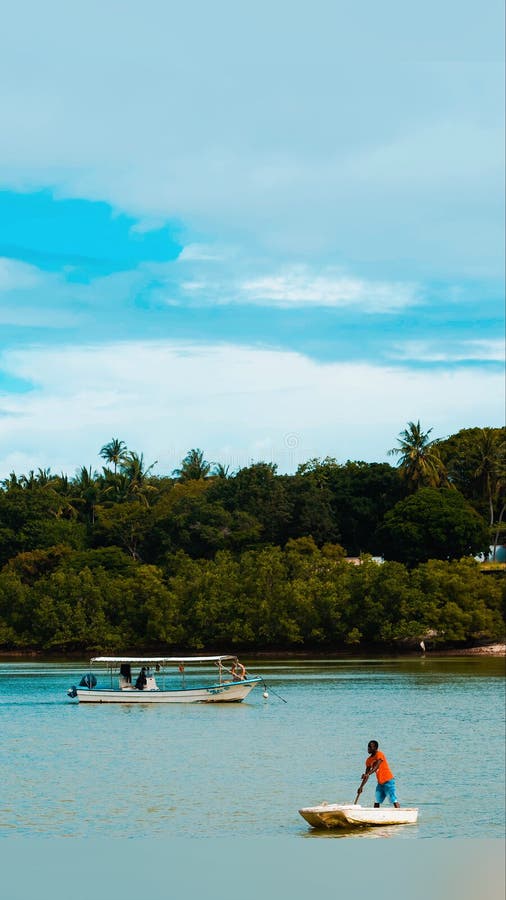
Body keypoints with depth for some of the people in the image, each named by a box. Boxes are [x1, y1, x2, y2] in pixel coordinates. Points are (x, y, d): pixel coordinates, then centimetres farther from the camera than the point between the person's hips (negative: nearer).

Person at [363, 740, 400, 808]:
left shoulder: (379, 754, -12)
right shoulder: (369, 760, 10)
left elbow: (376, 767, -26)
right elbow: (366, 773, 14)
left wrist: (368, 774, -38)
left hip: (388, 781, -8)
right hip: (380, 783, 8)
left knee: (394, 800, -10)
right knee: (377, 802, 8)